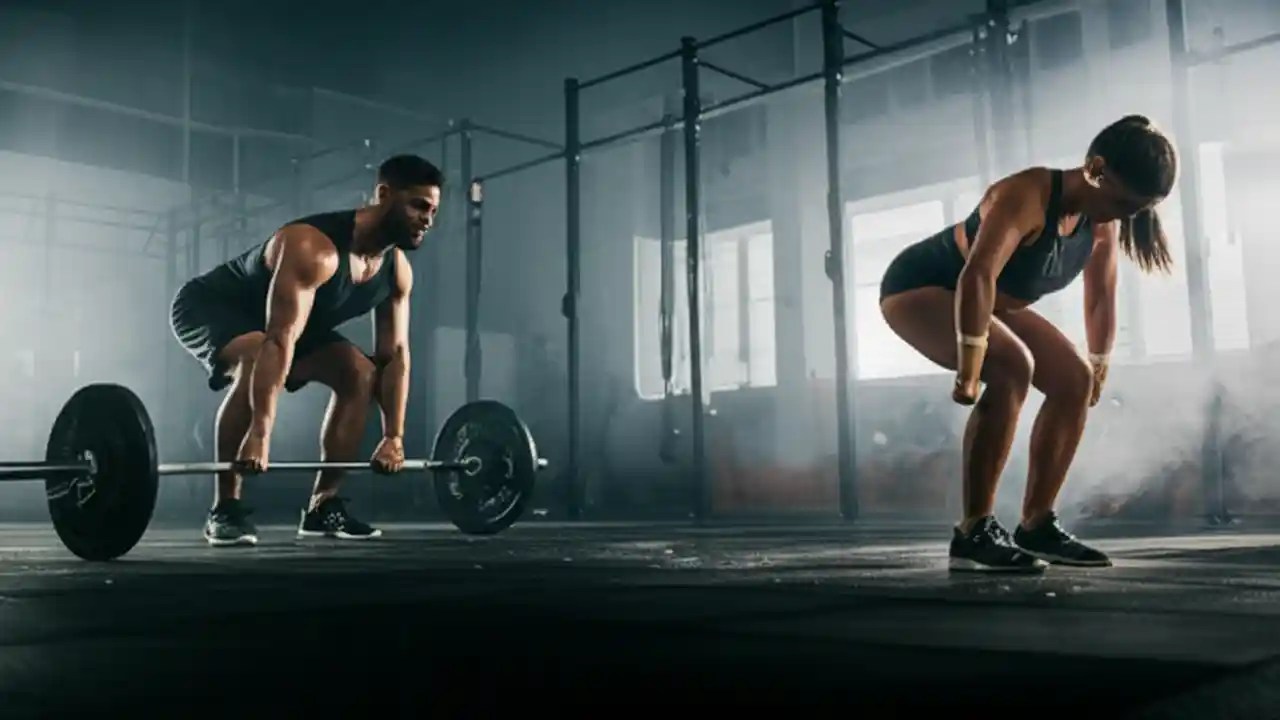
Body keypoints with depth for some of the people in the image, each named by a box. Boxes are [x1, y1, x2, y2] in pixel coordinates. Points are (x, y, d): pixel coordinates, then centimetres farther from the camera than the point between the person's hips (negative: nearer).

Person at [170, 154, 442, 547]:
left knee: (361, 374, -5)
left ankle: (323, 505, 1)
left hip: (284, 317, 8)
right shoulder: (313, 248, -37)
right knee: (256, 364, -38)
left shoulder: (397, 270, -12)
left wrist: (394, 436, -11)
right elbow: (280, 341, -46)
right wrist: (260, 432, -52)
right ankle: (225, 509, -25)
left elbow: (395, 354, -7)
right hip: (209, 307, -8)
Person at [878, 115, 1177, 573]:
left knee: (1074, 379, -1)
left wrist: (1097, 369, 14)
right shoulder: (1028, 195, -31)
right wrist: (970, 369, -46)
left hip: (988, 304, 9)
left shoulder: (1103, 222, -5)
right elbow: (978, 276, -43)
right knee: (1011, 368, -32)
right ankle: (974, 533, -29)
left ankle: (1037, 526, 5)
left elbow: (1102, 298, 6)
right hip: (919, 287, -9)